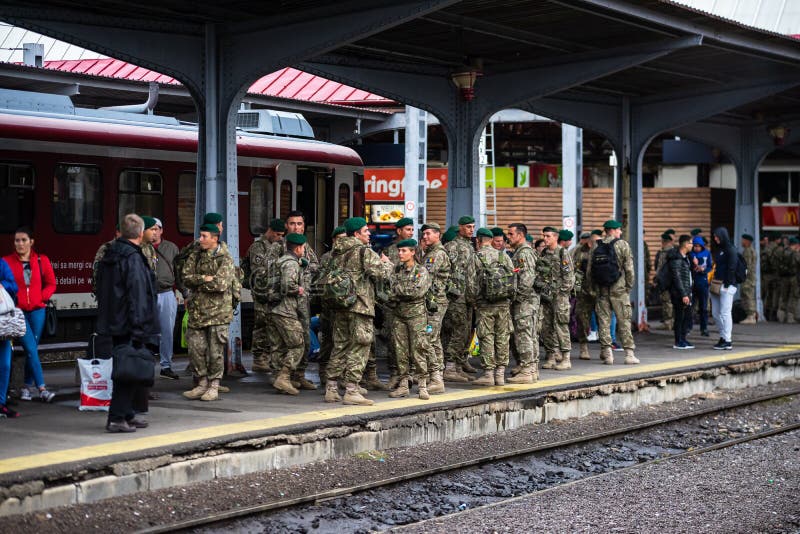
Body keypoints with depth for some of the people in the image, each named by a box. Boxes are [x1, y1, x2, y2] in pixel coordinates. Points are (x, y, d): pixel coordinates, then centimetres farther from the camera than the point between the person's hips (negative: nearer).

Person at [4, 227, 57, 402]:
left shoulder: (42, 260, 5)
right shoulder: (6, 262, 0)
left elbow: (51, 284, 11)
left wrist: (41, 297, -1)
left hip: (37, 310, 2)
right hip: (17, 311, -2)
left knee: (32, 349, 6)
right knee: (31, 349, -10)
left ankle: (27, 386, 20)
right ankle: (41, 388, -13)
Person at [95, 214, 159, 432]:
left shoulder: (108, 256, 13)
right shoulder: (133, 259, -16)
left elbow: (101, 291, 20)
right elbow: (138, 297, -20)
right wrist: (139, 331, -20)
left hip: (114, 324, 9)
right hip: (129, 326, -9)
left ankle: (126, 414, 23)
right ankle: (117, 418, -8)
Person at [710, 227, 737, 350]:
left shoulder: (731, 250, -7)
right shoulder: (719, 250, 18)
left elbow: (731, 268, -13)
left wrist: (727, 284, -17)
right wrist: (713, 282, 12)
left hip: (726, 285, -9)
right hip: (716, 285, 9)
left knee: (725, 313, -8)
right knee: (716, 314, 9)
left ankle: (727, 341, -6)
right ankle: (723, 337, 18)